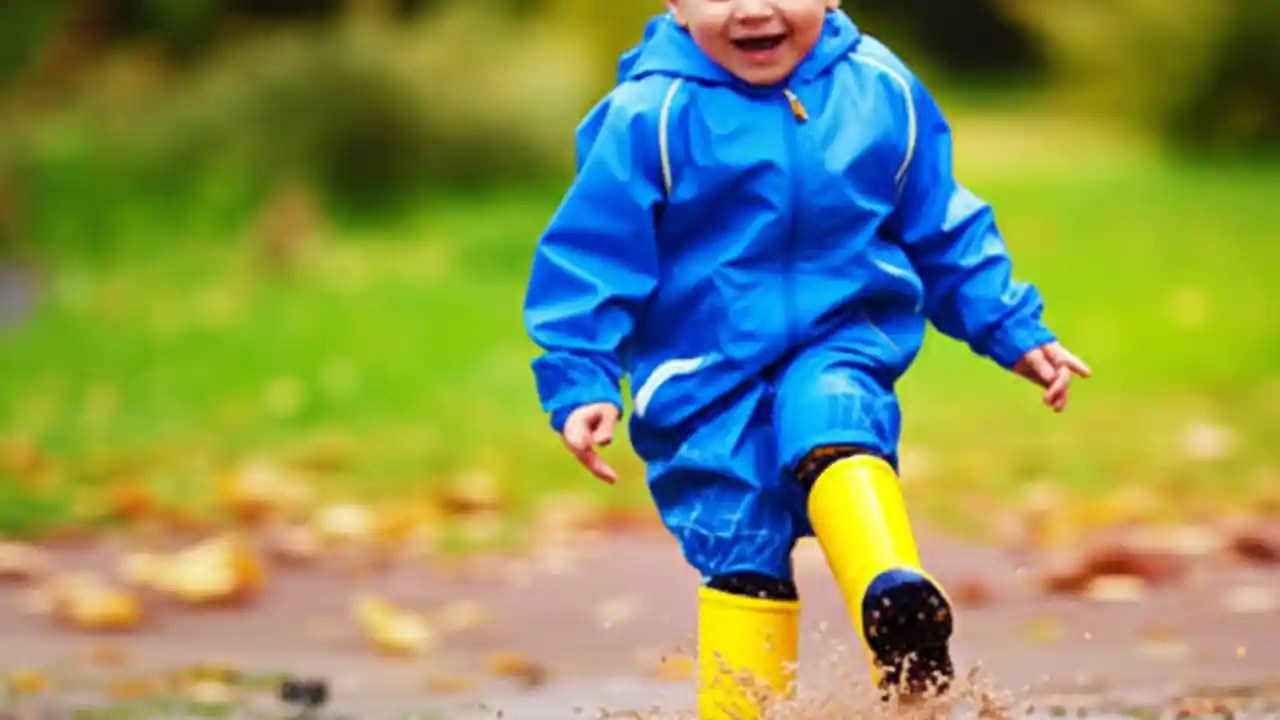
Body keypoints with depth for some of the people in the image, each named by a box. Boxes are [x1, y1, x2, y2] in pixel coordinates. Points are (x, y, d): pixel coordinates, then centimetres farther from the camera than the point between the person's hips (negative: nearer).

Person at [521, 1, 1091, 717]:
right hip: (706, 376, -1)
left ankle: (900, 608, -50)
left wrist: (1014, 331, 17)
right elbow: (592, 255, -6)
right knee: (742, 552, -7)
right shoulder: (652, 114, -11)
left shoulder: (881, 90, 0)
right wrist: (582, 380, -13)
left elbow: (945, 230, 14)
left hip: (838, 347, 1)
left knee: (831, 418, -31)